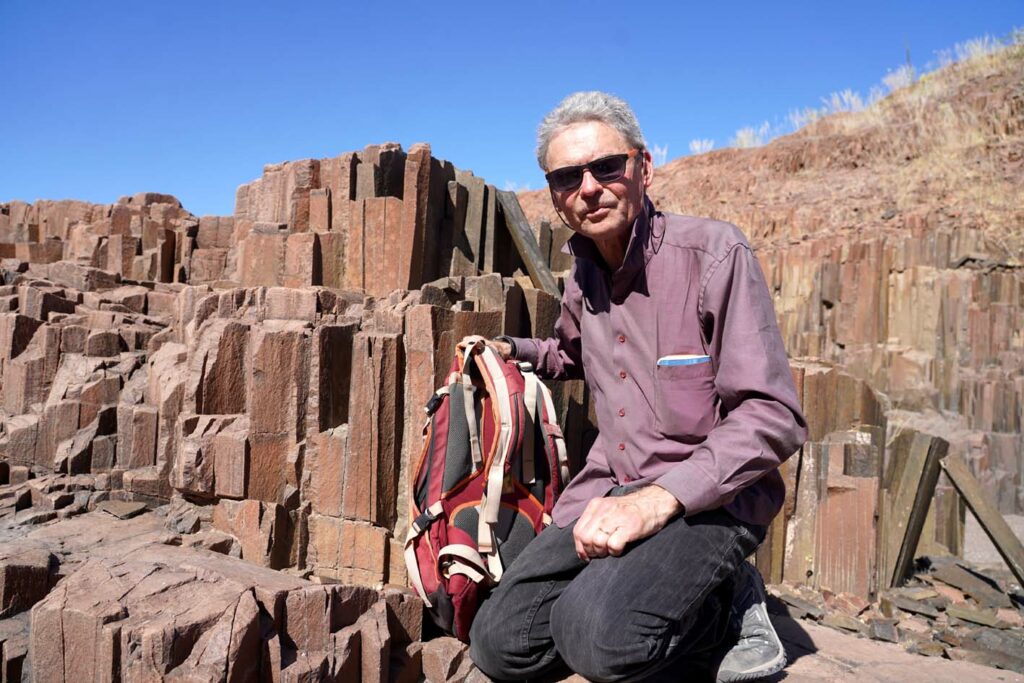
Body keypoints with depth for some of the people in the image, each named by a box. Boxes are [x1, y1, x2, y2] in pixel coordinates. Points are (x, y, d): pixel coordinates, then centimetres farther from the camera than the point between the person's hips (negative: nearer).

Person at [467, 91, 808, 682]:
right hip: (608, 494, 6)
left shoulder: (714, 253, -11)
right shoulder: (582, 279, 9)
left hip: (709, 498, -5)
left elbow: (773, 416, -17)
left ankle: (729, 601, -1)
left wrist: (661, 498, -25)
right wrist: (511, 349, 19)